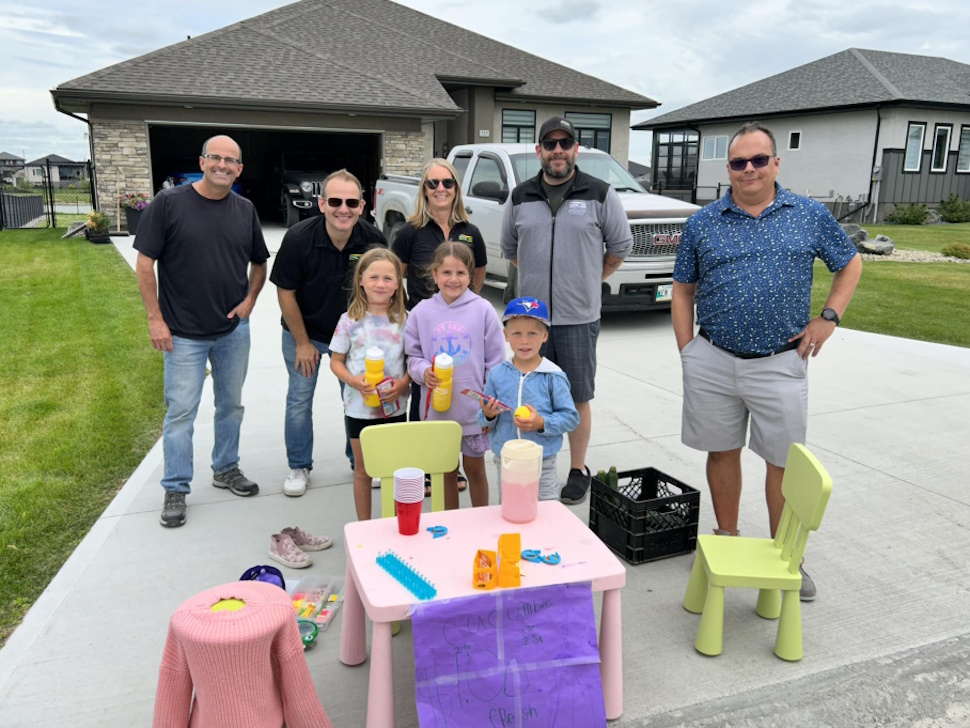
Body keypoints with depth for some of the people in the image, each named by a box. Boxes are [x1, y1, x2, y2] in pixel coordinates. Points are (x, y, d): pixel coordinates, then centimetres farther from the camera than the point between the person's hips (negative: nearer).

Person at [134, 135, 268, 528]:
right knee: (181, 412, 2)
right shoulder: (169, 203, -8)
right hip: (184, 333, -4)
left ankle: (226, 468, 34)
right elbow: (145, 263, -7)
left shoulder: (245, 210, 4)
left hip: (233, 330, 4)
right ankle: (176, 489, 16)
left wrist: (250, 299, -1)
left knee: (231, 404, 15)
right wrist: (155, 318, -10)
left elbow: (259, 263, 15)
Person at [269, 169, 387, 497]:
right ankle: (299, 467, 22)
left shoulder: (374, 239, -19)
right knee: (300, 398, 5)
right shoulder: (298, 238, -24)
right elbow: (285, 293, -13)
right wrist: (303, 342, -9)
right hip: (304, 331, -1)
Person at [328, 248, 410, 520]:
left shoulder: (404, 319, -2)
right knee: (363, 470, 13)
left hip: (395, 406, 1)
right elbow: (336, 361, 1)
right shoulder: (350, 320, -4)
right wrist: (354, 381, -18)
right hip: (359, 407, 0)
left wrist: (403, 383, -16)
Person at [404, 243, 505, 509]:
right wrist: (424, 371, -16)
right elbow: (413, 355, 6)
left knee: (475, 469, 14)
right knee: (446, 471, 16)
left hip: (474, 409, -1)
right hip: (437, 408, 2)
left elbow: (496, 360, -3)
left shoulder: (483, 310, -7)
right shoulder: (421, 312, -2)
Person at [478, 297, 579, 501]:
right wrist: (488, 415, -18)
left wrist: (542, 423, -21)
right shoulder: (497, 375, -1)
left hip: (543, 464, -2)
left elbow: (571, 418, -7)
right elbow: (484, 422, 4)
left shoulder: (553, 376, -8)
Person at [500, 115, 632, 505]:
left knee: (578, 398, 5)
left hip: (579, 317, -3)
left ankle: (578, 471, 18)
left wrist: (590, 281, 9)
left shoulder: (600, 195, -2)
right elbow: (509, 247, 19)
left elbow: (620, 246, 7)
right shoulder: (520, 197, 6)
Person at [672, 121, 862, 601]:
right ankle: (727, 540, 29)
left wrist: (828, 317, 1)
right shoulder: (703, 223, 5)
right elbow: (683, 291, 9)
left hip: (780, 364, -1)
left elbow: (850, 265, 15)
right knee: (722, 453, 11)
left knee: (784, 462, 6)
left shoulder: (810, 216, 4)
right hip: (712, 363, 1)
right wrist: (687, 351, 1)